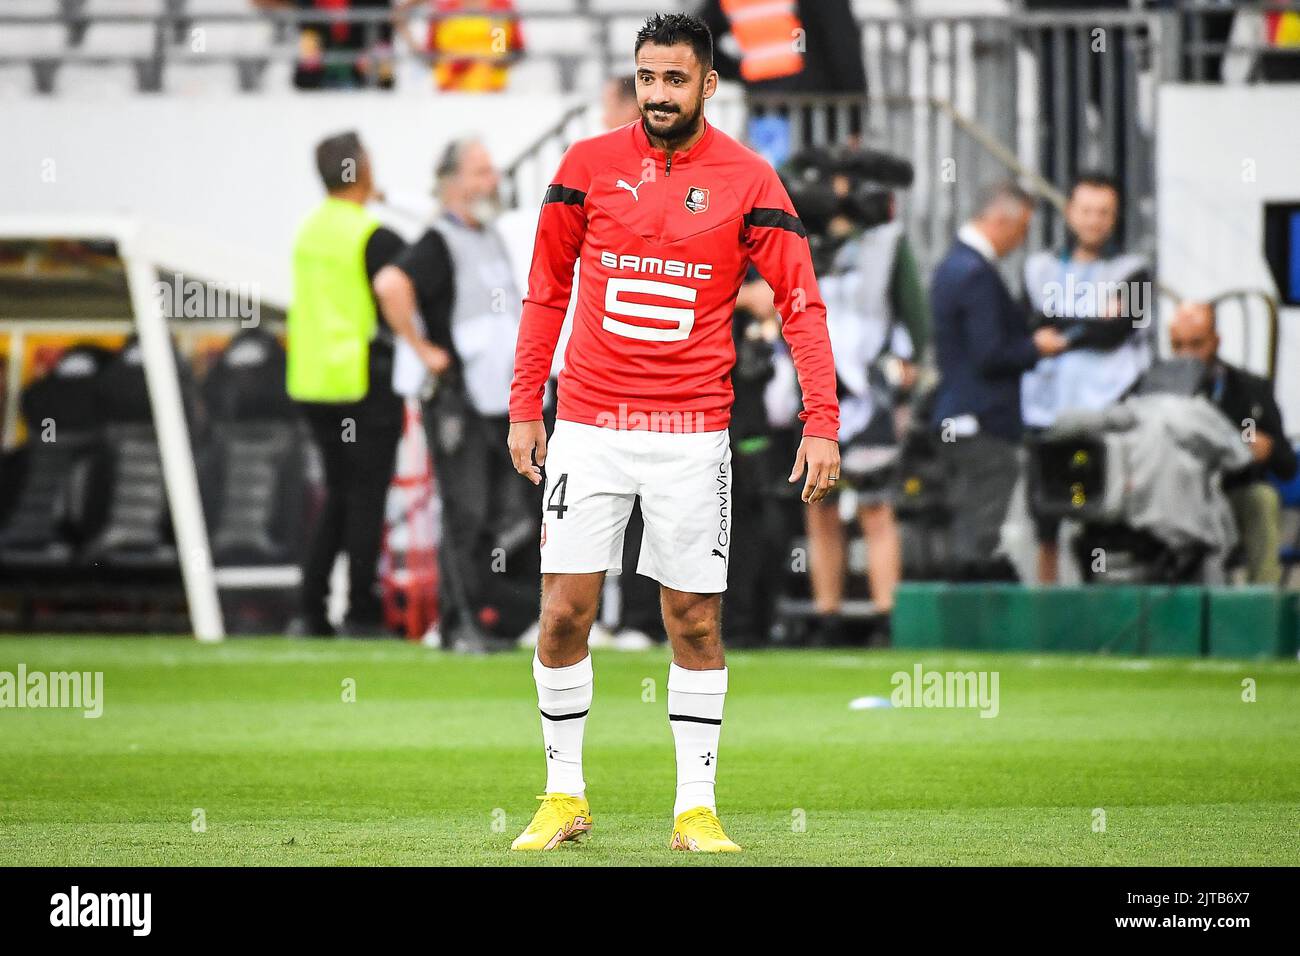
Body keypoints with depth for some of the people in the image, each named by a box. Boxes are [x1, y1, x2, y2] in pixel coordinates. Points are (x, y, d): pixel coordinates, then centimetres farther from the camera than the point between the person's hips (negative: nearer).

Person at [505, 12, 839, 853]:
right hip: (587, 427, 1)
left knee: (696, 620, 3)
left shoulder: (748, 181, -2)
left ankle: (697, 808, 12)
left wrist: (822, 422, -10)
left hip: (692, 434, -1)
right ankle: (565, 798, 12)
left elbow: (801, 302, -2)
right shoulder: (588, 166, 3)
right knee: (564, 611, -2)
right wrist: (525, 408, 6)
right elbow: (547, 289, 10)